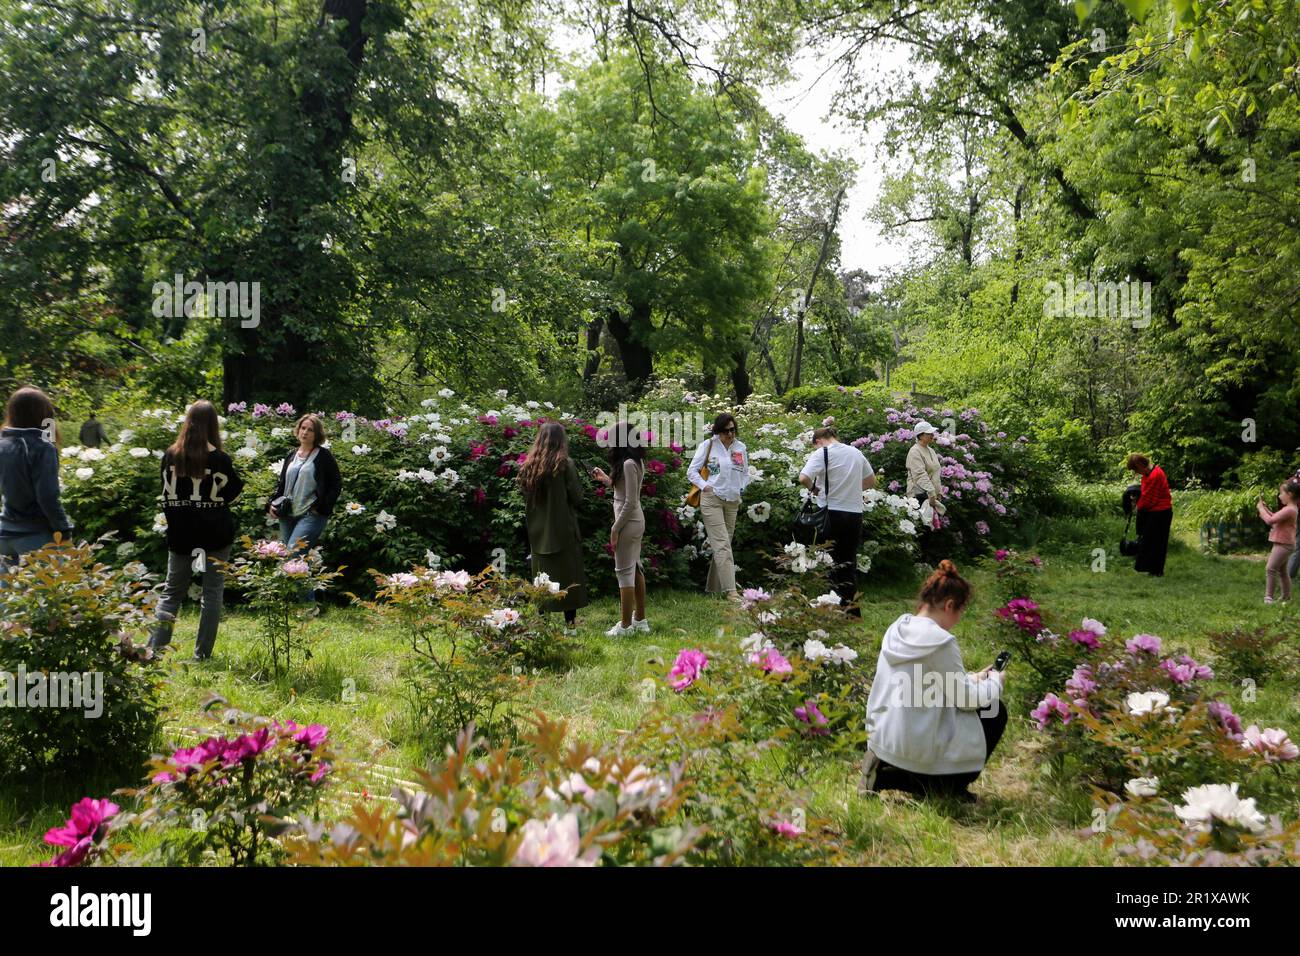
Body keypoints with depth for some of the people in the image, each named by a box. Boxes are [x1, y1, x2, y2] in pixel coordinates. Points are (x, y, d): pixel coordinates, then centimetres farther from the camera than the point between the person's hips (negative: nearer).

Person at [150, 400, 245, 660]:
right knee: (212, 593, 4)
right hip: (214, 534, -3)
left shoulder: (171, 456, 1)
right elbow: (230, 493, -3)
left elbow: (166, 495, 10)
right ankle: (202, 654, 4)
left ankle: (155, 646, 7)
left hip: (180, 535, 3)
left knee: (172, 591, 14)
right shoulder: (219, 458, -11)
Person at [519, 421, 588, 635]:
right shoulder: (565, 464, -11)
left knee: (541, 577, 13)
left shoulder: (528, 465, 2)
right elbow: (577, 497, -10)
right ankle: (570, 623, 6)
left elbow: (525, 496, 9)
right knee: (568, 575, 4)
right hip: (563, 528, -4)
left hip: (538, 529, 4)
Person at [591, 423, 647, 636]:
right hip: (636, 521, 10)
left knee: (625, 571, -4)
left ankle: (625, 625, 1)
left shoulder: (628, 464, -18)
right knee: (635, 568, 15)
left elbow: (630, 502, -20)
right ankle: (640, 620, 24)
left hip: (628, 522, -10)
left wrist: (615, 528, -16)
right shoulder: (636, 462, 10)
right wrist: (605, 479, 14)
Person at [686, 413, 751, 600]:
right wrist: (704, 486, -10)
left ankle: (714, 587, 19)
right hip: (712, 500, -5)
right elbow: (692, 471, 1)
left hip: (733, 501, 5)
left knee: (722, 545, 9)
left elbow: (745, 472, 22)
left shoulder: (741, 447, 9)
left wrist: (742, 488, 7)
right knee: (722, 544, -12)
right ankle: (730, 590, -16)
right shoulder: (707, 446, -3)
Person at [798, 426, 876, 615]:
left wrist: (814, 487, -4)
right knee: (849, 562, 14)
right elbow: (872, 481, 21)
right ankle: (852, 611, 17)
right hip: (855, 513, 5)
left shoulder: (822, 453, -8)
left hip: (832, 513, -5)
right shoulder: (856, 452, 11)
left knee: (831, 563, 6)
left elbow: (803, 478, -23)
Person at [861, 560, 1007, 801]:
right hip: (914, 745, -8)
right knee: (994, 712, 10)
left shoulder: (897, 629, 4)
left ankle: (886, 771, 14)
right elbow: (966, 699, -10)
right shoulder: (941, 641, -19)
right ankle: (951, 788, 13)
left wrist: (973, 679, 19)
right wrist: (994, 682, 9)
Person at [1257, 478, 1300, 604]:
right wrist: (1264, 507, 10)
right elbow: (1275, 518, 19)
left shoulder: (1289, 510, -22)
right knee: (1282, 571, 19)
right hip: (1283, 543, 11)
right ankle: (1286, 597, 29)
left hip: (1284, 545, -11)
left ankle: (1268, 597, -15)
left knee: (1270, 568, -14)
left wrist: (1260, 508, -14)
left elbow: (1270, 520, -26)